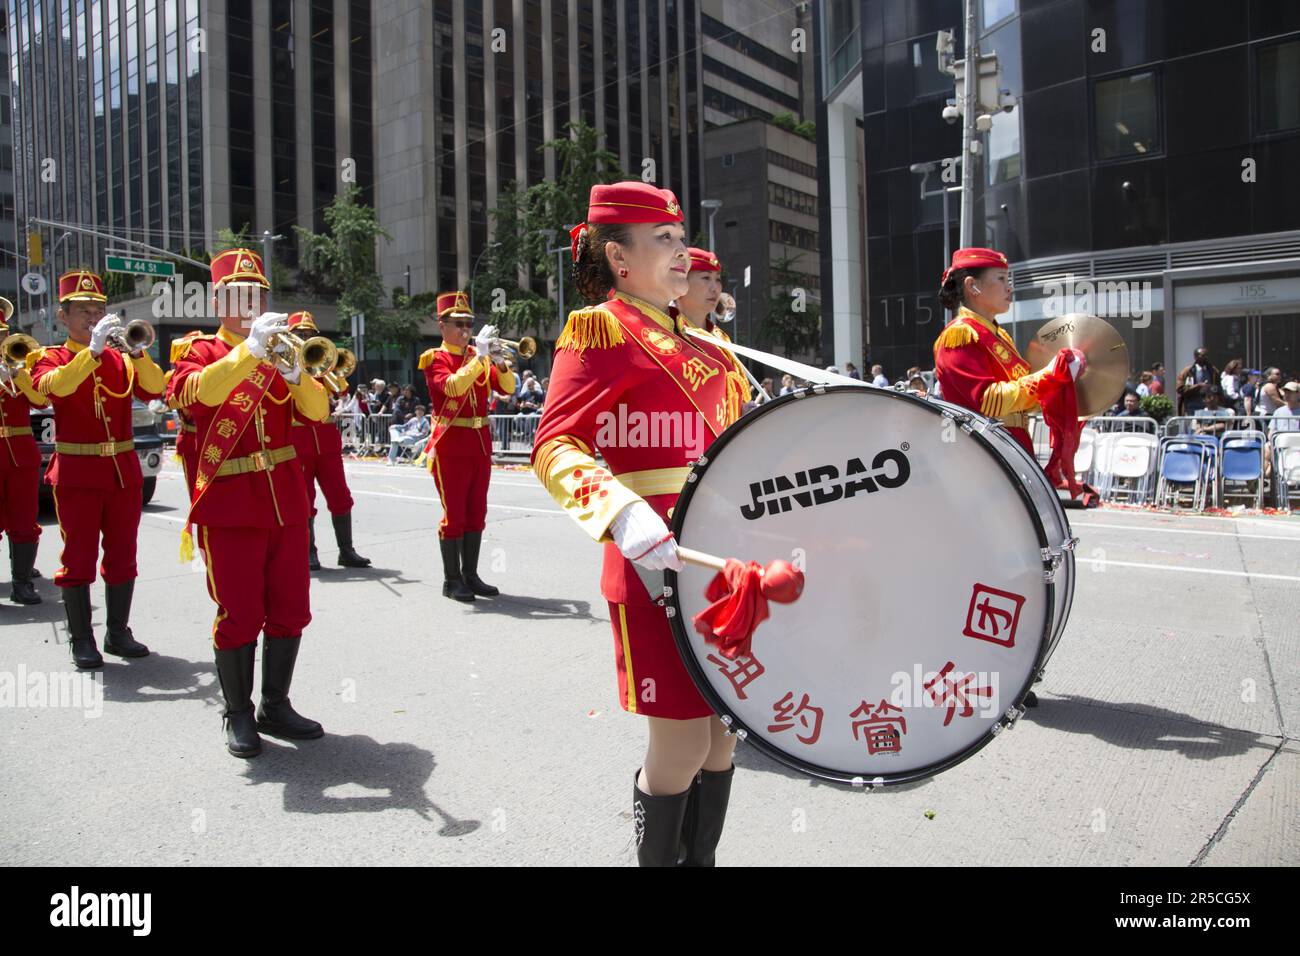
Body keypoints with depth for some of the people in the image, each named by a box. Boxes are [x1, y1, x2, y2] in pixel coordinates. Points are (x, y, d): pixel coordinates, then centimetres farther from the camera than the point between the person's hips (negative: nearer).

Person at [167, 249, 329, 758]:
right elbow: (201, 391, -22)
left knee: (289, 611, 8)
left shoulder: (277, 352, 14)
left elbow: (318, 412, 0)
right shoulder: (198, 351, 3)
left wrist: (294, 372, -18)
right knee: (240, 615, 0)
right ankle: (238, 715, 14)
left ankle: (275, 706, 22)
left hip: (285, 500, 4)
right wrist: (249, 349, -32)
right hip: (230, 505, -4)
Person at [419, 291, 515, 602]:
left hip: (480, 444, 6)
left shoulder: (478, 356, 13)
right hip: (451, 445, -6)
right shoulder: (435, 358, -3)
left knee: (476, 514, 9)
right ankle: (452, 580, 5)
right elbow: (453, 386, -23)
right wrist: (480, 356, -24)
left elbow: (507, 388, 4)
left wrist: (500, 361, -12)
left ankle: (471, 575, 18)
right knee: (454, 515, -3)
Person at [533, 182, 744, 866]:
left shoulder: (698, 347, 18)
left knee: (722, 732, 14)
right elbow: (554, 446, -16)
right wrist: (622, 516, -31)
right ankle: (659, 859, 21)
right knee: (681, 744, -2)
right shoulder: (600, 328, -5)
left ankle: (702, 857, 31)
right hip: (660, 561, -8)